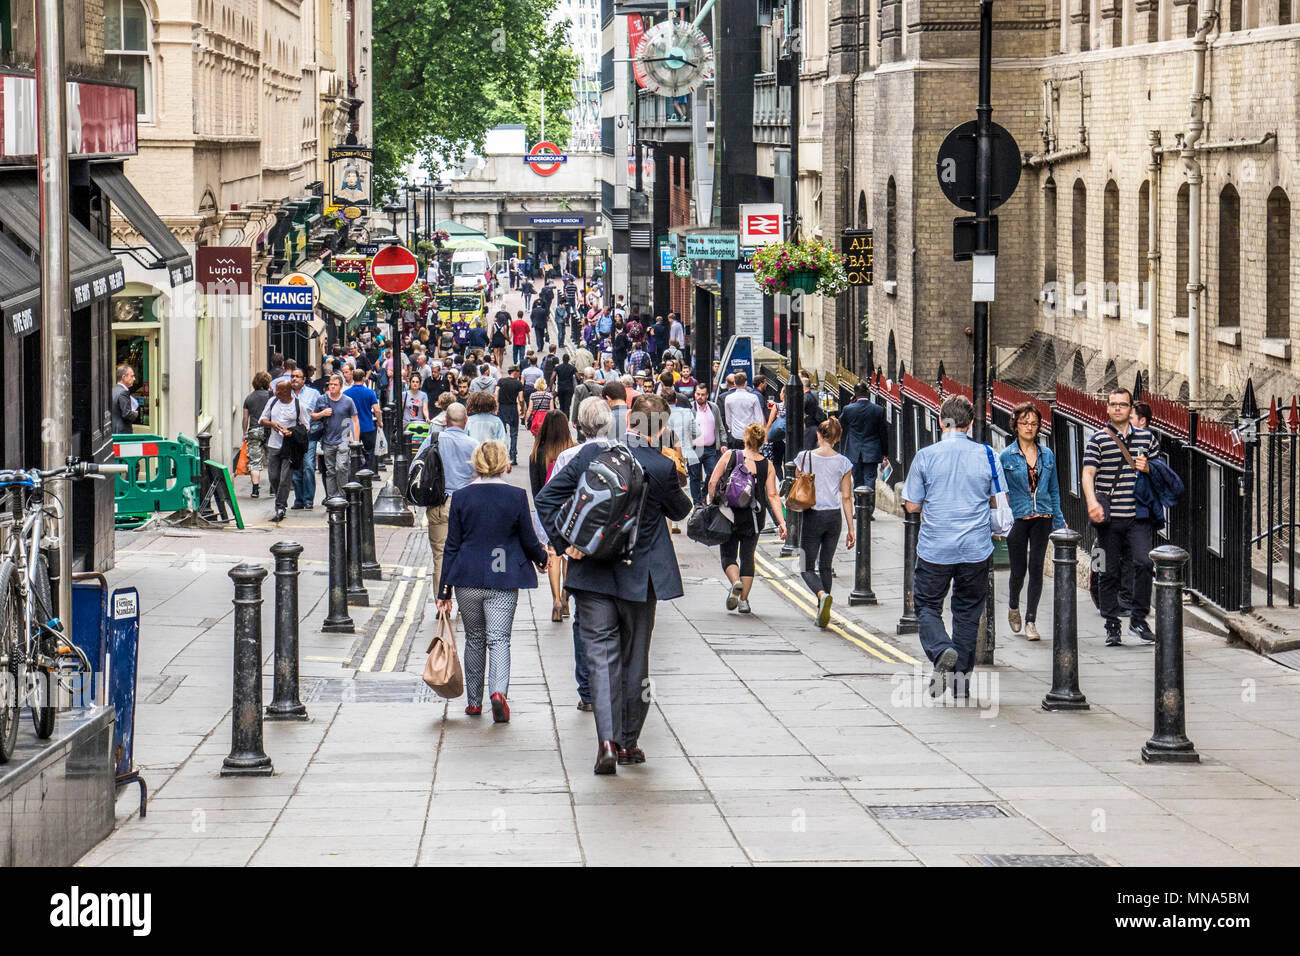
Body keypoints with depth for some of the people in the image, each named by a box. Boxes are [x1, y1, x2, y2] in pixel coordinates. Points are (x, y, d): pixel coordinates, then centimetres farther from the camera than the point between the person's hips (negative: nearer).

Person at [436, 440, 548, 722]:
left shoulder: (461, 497, -2)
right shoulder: (516, 496, -5)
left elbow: (451, 546, 1)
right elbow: (529, 541, 2)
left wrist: (444, 591, 5)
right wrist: (541, 560, 26)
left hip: (468, 578, 1)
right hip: (503, 581, -1)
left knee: (474, 639, 16)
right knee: (499, 638, -2)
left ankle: (474, 701, 23)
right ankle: (498, 690, -26)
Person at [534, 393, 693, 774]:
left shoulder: (591, 454, -4)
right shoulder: (661, 467, -12)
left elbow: (545, 499, -3)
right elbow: (680, 510, 6)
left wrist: (563, 542, -3)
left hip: (591, 572, 1)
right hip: (638, 576, -1)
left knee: (601, 657, 0)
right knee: (634, 660, 13)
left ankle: (608, 741, -15)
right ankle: (628, 742, 21)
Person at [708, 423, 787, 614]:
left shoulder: (729, 456, -5)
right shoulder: (767, 465, -2)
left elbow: (712, 483, -6)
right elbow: (772, 495, -6)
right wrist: (781, 522, -5)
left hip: (729, 514, -1)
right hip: (753, 517, 1)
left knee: (728, 555, 10)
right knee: (747, 556, 13)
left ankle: (736, 583, -18)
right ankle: (744, 600, 10)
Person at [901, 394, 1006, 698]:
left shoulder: (925, 456, -6)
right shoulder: (986, 455, -3)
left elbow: (912, 505, -1)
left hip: (934, 548, -2)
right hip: (975, 548, 2)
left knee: (927, 606, 10)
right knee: (967, 611, 14)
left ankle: (942, 651, -17)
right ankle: (962, 679, 16)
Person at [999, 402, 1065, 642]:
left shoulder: (1047, 455, 8)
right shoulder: (1006, 456, -1)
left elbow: (1053, 491, 14)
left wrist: (1059, 521, 11)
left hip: (1042, 518, 2)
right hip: (1017, 518, -2)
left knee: (1036, 568, -3)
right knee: (1019, 569, 3)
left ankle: (1031, 620, 2)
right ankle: (1013, 606, 32)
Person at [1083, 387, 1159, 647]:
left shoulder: (1146, 437, 10)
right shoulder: (1098, 439, 2)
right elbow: (1088, 473, -6)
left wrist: (1147, 468, -4)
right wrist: (1092, 502, -24)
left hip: (1138, 516, 1)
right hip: (1109, 517, -1)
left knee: (1144, 562, -15)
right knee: (1109, 572, 2)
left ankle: (1138, 620, -1)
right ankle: (1112, 626, 11)